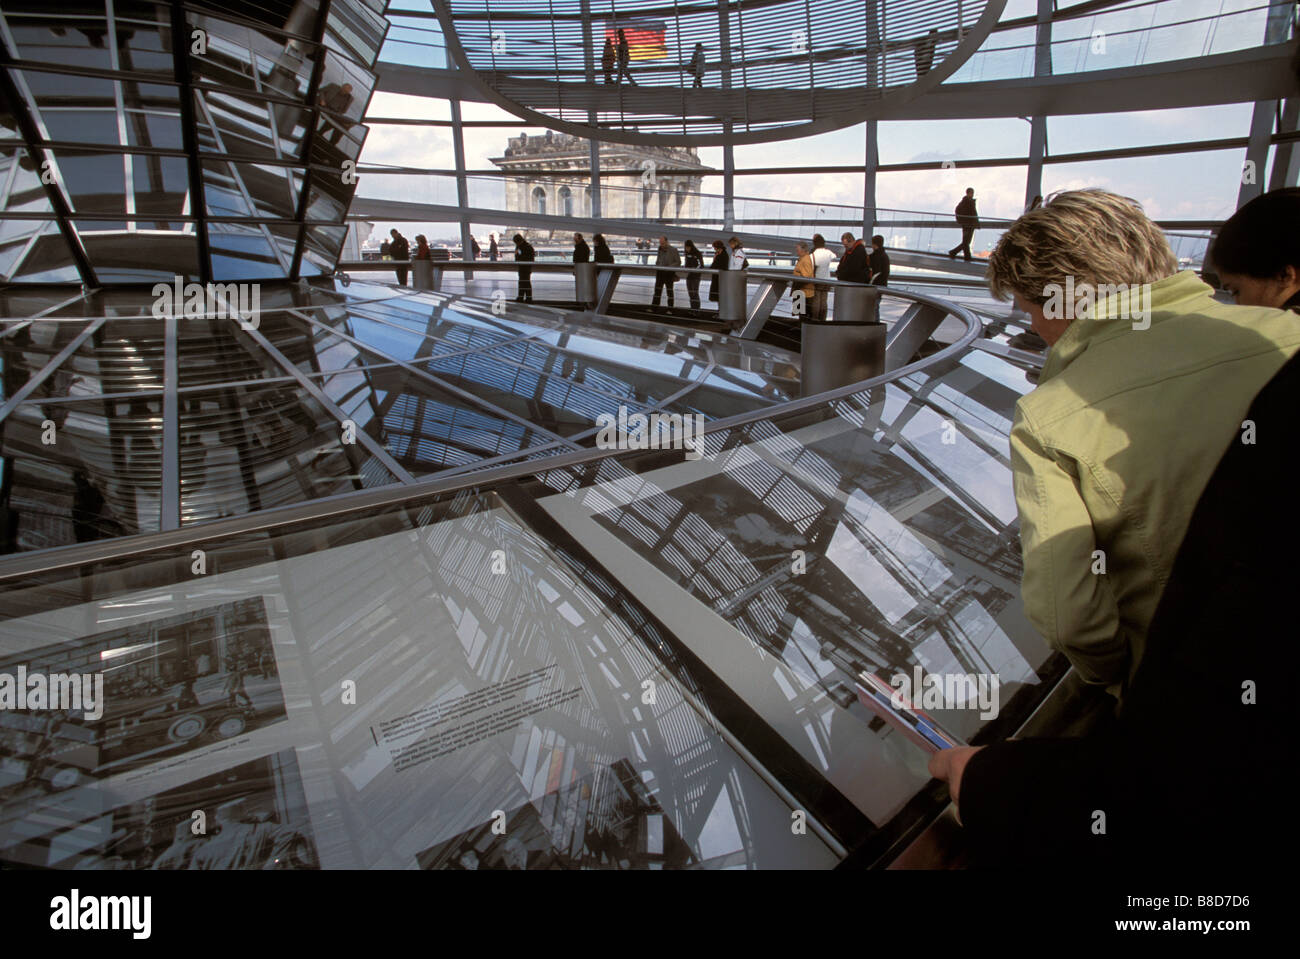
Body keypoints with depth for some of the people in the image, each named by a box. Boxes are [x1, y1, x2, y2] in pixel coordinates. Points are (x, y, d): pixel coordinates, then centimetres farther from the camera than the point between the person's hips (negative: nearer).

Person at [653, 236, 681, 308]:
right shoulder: (660, 249, 9)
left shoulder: (673, 250, -8)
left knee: (670, 291, 2)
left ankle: (670, 309, 8)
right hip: (660, 272, 5)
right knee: (657, 291, 4)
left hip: (669, 273, -5)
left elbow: (678, 262, -8)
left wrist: (669, 267, -18)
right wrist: (656, 270, 8)